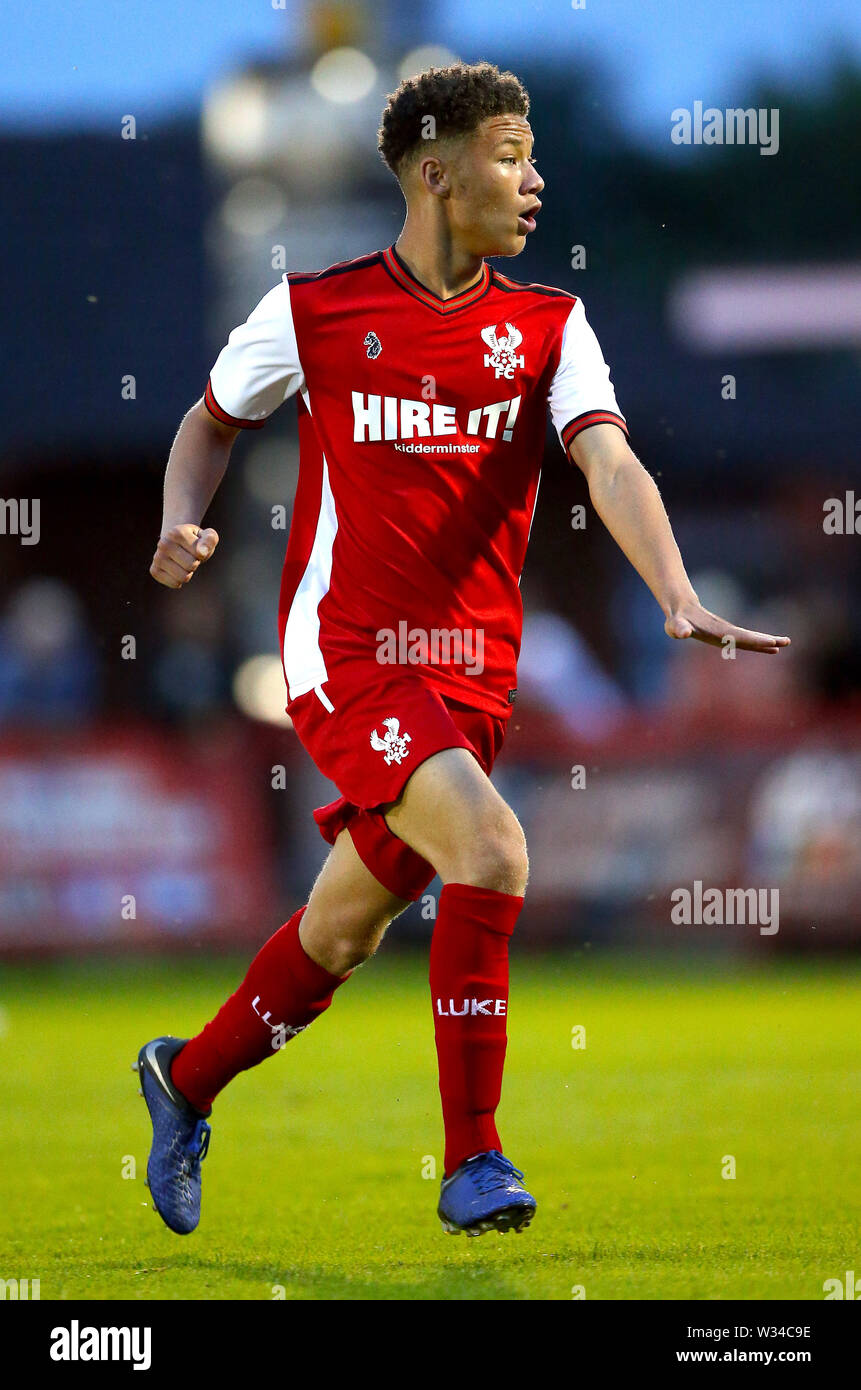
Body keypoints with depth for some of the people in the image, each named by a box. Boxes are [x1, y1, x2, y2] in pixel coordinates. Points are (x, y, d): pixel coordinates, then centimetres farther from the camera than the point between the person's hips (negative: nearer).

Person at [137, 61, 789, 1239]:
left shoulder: (548, 327, 3)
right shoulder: (314, 312, -2)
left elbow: (611, 466, -11)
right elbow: (212, 421, 15)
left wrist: (679, 601, -27)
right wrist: (183, 524, -4)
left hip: (473, 672, 4)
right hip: (345, 655, -4)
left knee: (347, 930, 12)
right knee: (490, 850, -24)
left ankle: (188, 1078, 40)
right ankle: (473, 1162, -16)